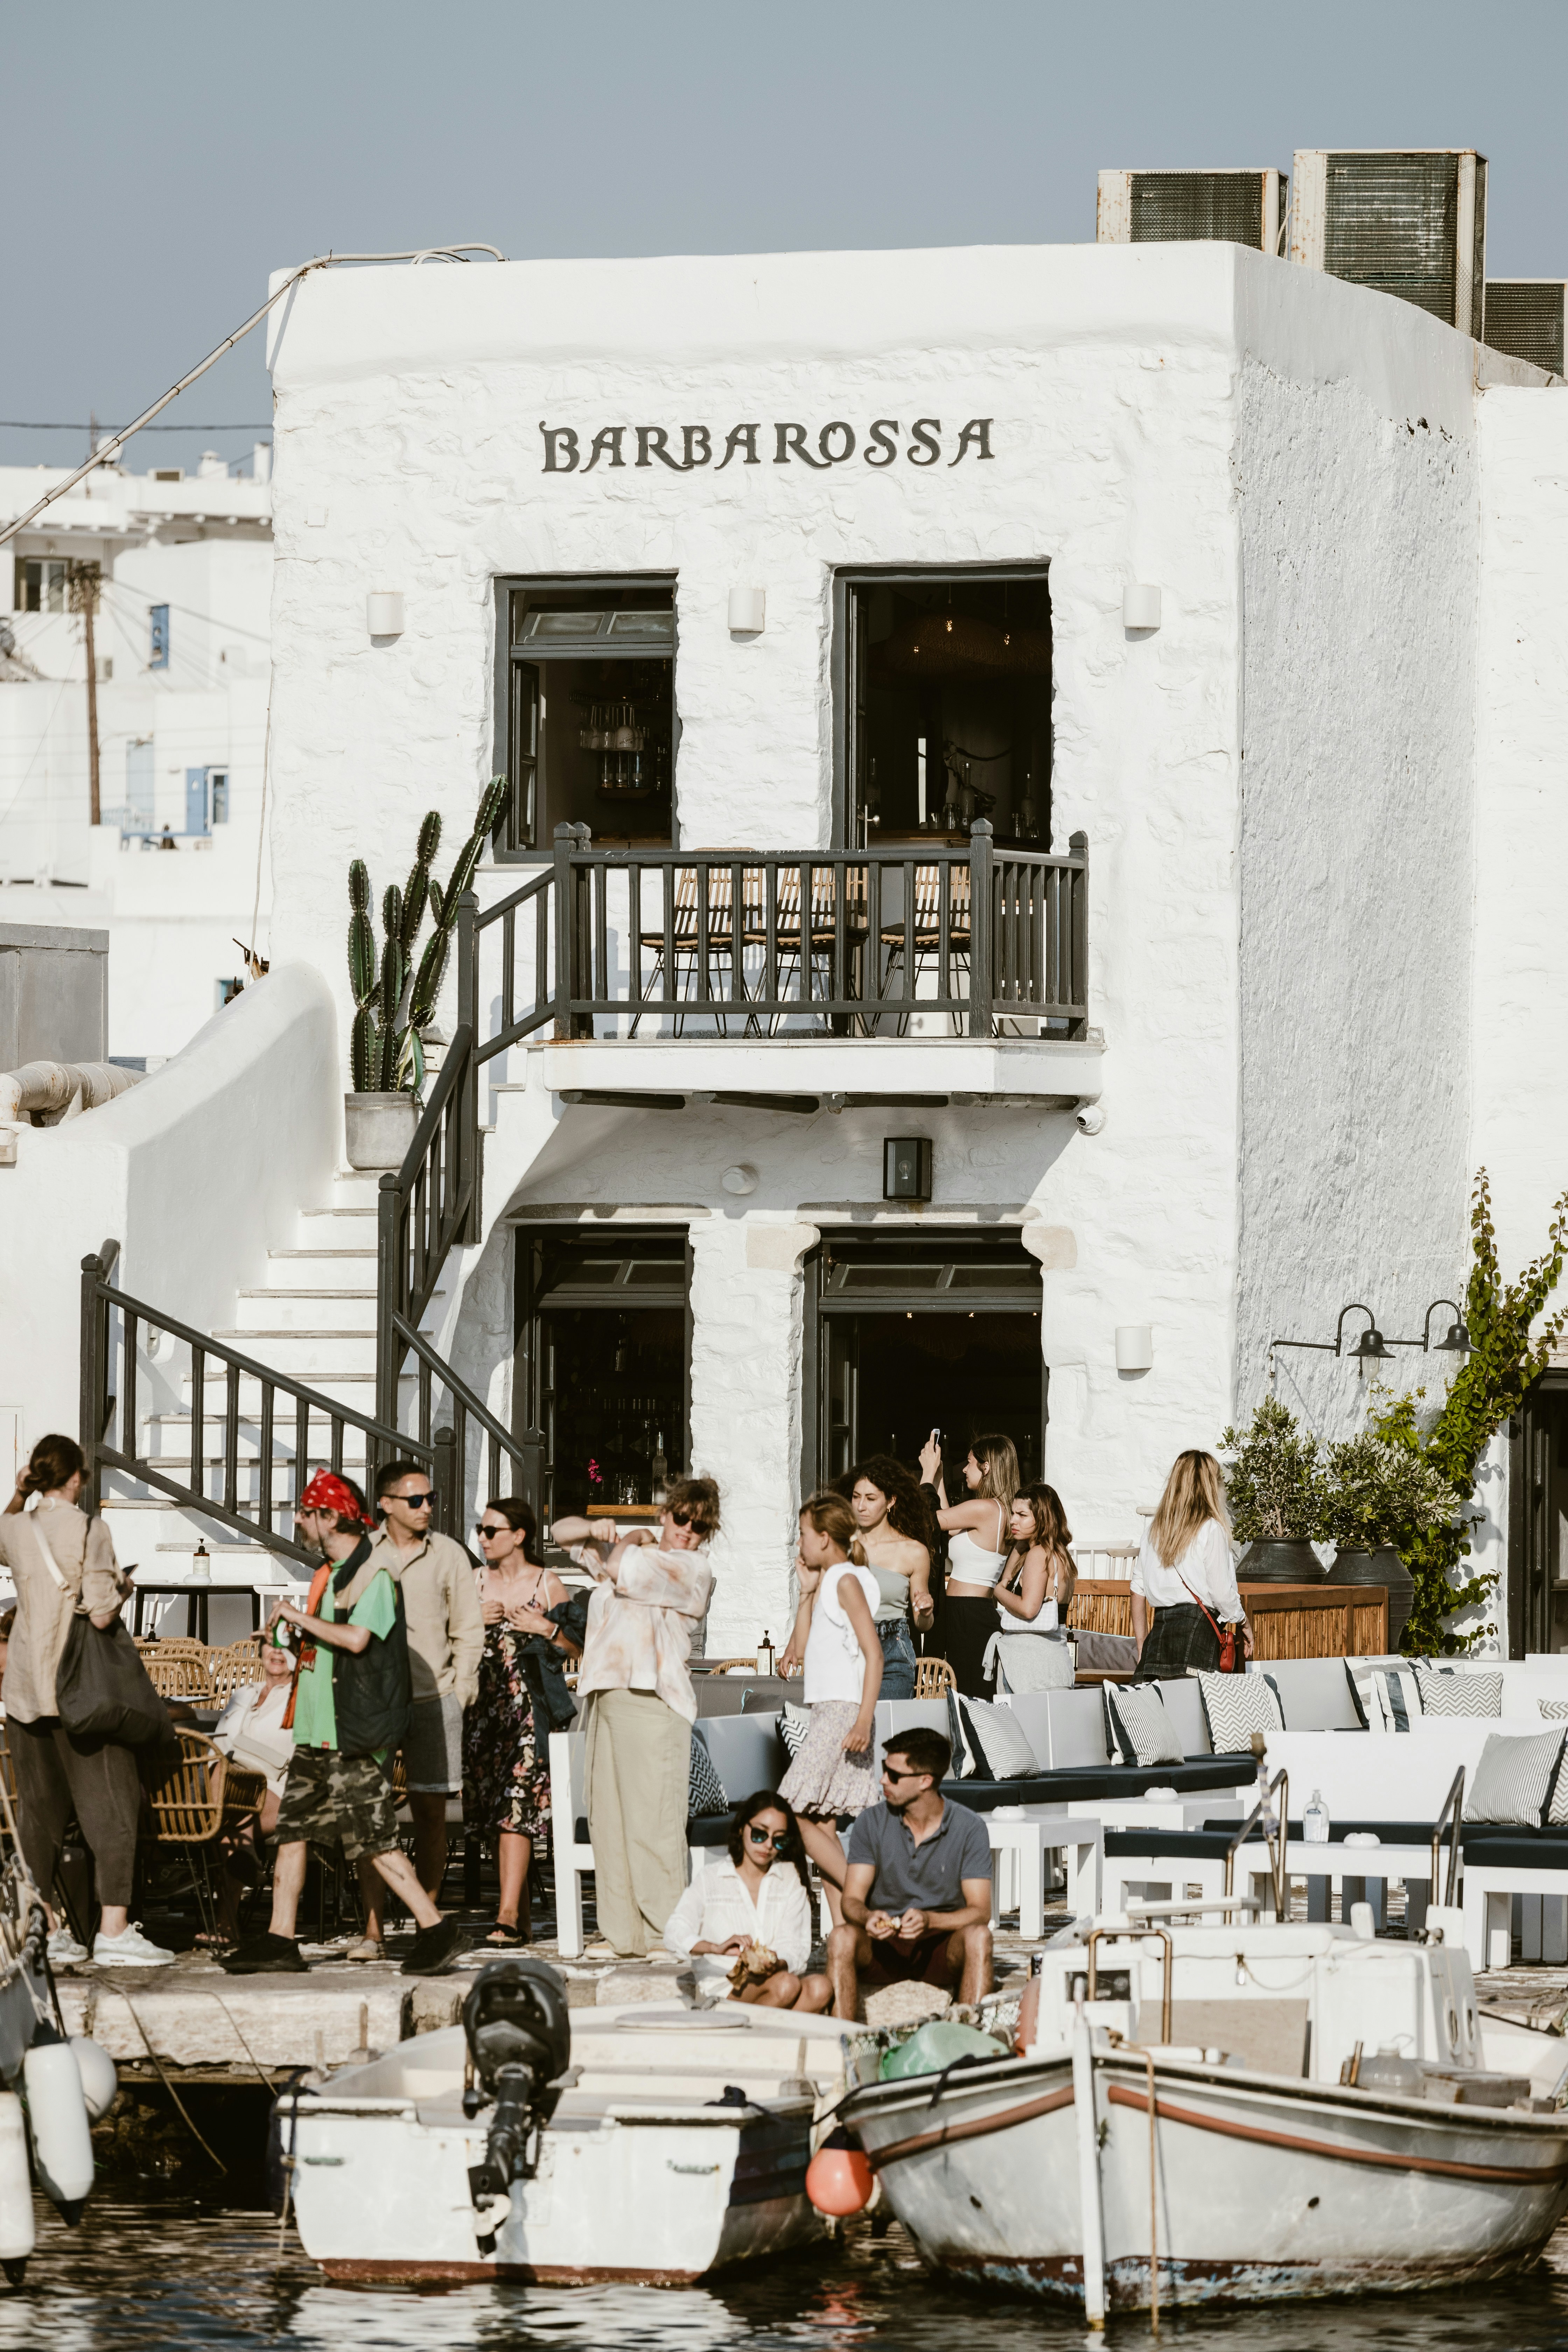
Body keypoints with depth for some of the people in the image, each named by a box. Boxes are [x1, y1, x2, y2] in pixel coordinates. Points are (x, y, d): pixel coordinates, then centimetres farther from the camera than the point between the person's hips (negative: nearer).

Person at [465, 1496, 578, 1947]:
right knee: (492, 1811, 3)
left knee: (516, 1807, -16)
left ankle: (508, 1916, -22)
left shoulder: (547, 1584, 2)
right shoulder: (475, 1583, 13)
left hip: (529, 1707, -5)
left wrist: (546, 1628, -10)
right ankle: (521, 1917, 9)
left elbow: (579, 1647, 6)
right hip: (484, 1705, 5)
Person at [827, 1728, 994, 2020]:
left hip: (941, 1947, -1)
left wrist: (928, 1920, -30)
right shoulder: (872, 1823, 0)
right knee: (842, 1937, -30)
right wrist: (868, 1918, -29)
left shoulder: (969, 1828, -5)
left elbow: (980, 1911, -10)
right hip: (883, 1947, 1)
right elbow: (852, 1900, -4)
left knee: (978, 1937, -32)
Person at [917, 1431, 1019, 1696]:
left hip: (966, 1612, -10)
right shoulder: (1003, 1510, 13)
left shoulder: (983, 1509, -15)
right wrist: (937, 1475, 24)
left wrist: (929, 1471, 2)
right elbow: (947, 1521, 22)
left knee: (967, 1694, -10)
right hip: (984, 1611, 10)